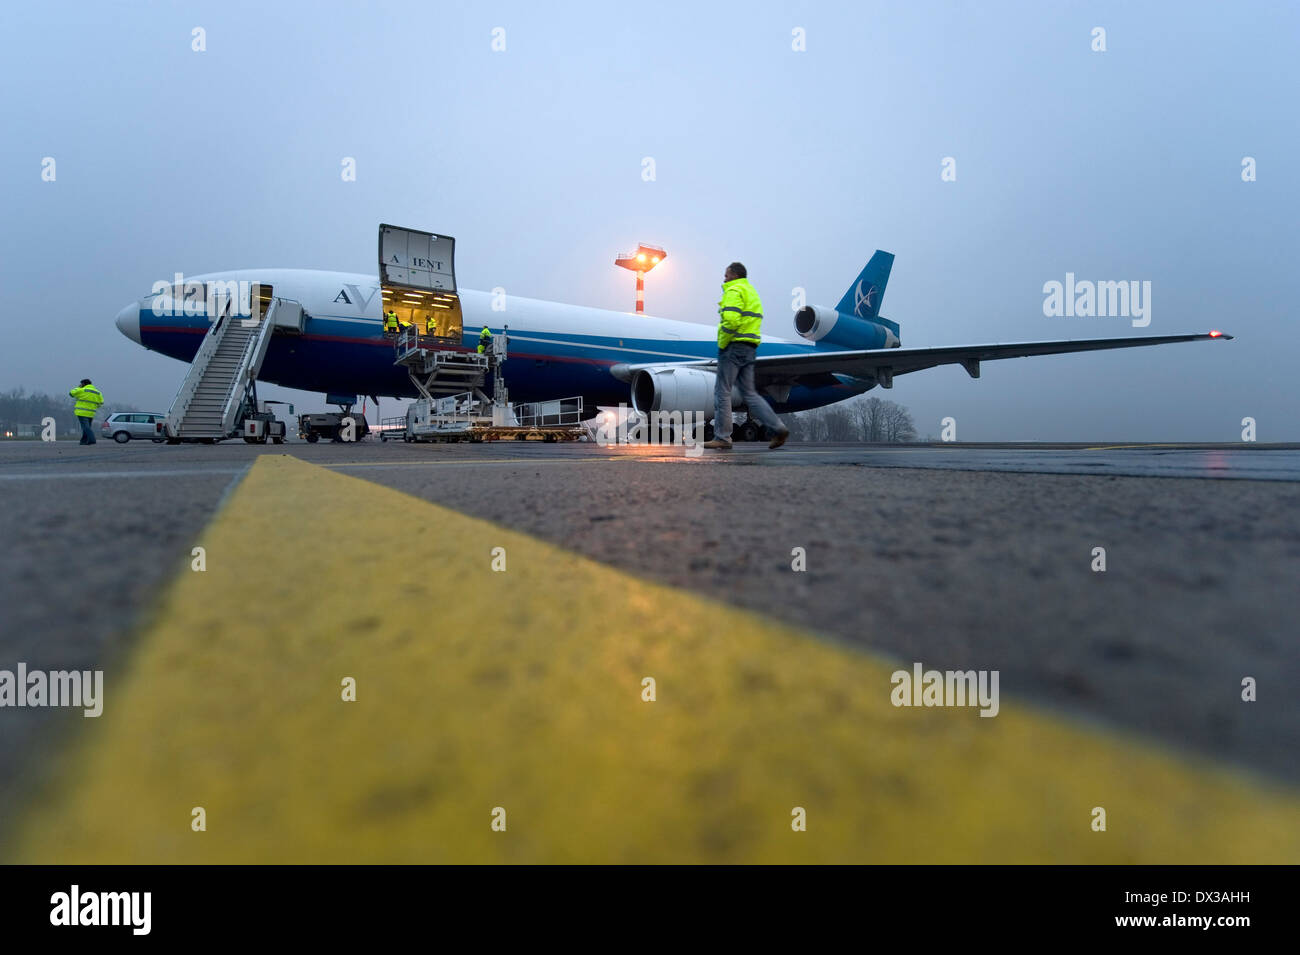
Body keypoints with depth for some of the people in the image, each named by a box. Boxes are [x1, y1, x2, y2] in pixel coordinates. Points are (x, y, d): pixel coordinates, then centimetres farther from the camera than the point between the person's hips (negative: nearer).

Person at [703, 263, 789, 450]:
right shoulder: (752, 291, 24)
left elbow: (731, 319, -22)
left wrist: (722, 343, -13)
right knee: (749, 393, 9)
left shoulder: (734, 290, -7)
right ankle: (778, 429, 0)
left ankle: (722, 438, 0)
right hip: (750, 349, 9)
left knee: (722, 391, -3)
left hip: (734, 346, -9)